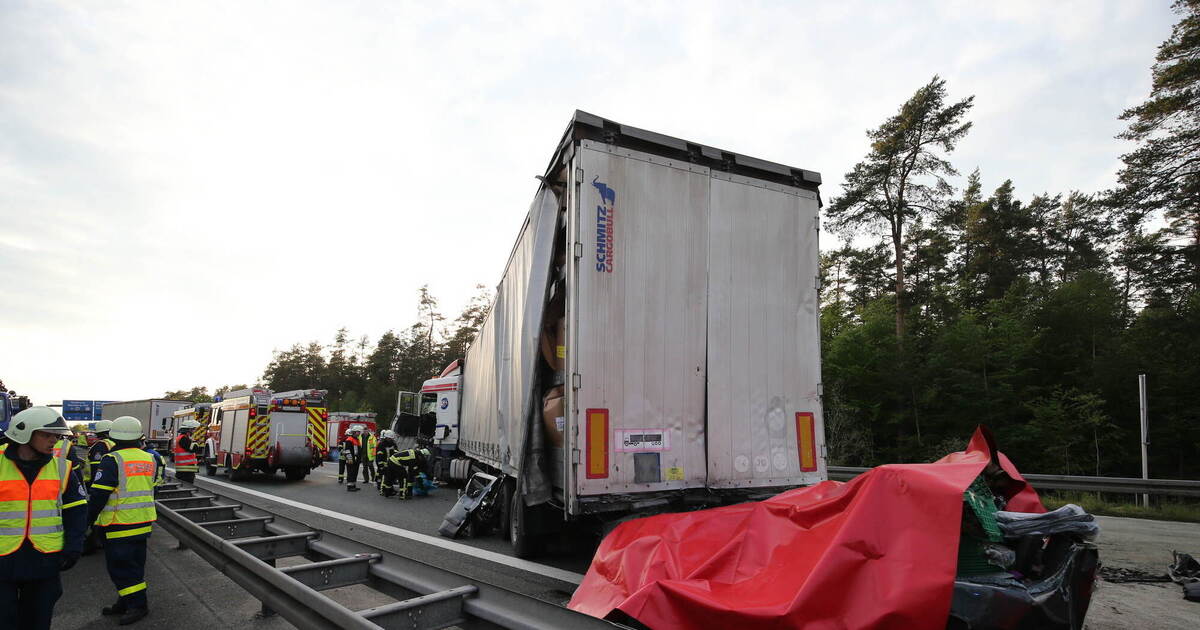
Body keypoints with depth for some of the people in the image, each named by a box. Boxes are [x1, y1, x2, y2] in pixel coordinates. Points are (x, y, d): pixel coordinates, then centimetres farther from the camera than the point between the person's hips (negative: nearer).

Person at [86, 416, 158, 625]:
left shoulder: (112, 460, -14)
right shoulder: (150, 459, 8)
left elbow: (98, 495, -15)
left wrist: (87, 520, -5)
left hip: (119, 525, -7)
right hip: (144, 522, 7)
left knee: (120, 566, 1)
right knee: (135, 563, 15)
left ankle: (138, 604, 0)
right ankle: (125, 602, 25)